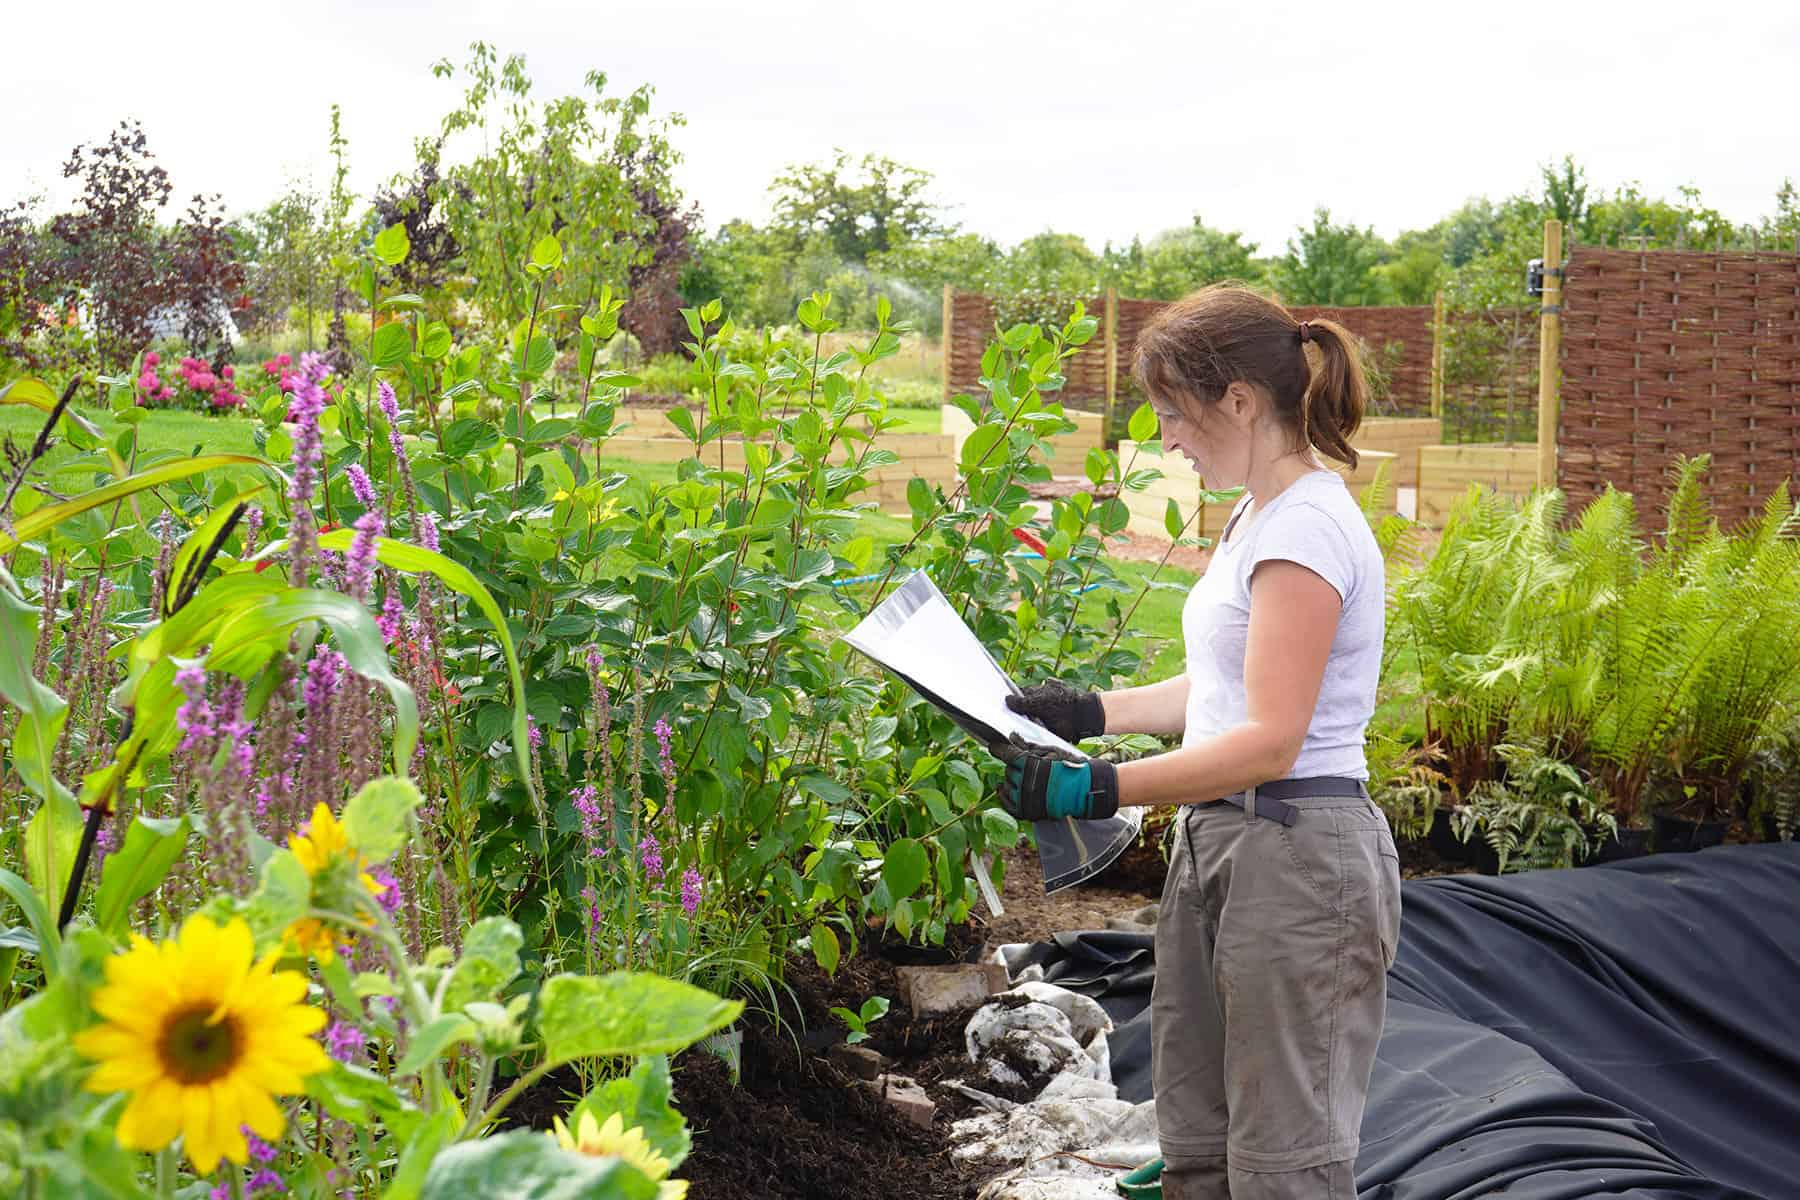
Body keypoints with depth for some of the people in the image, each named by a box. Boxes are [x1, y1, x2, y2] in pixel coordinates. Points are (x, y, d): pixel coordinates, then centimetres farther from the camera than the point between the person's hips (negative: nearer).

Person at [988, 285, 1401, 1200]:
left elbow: (1268, 742, -24)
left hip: (1296, 858, -10)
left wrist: (1096, 791, -27)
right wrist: (1087, 712, 12)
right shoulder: (1257, 516, 14)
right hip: (1220, 848, 10)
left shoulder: (1308, 531, -18)